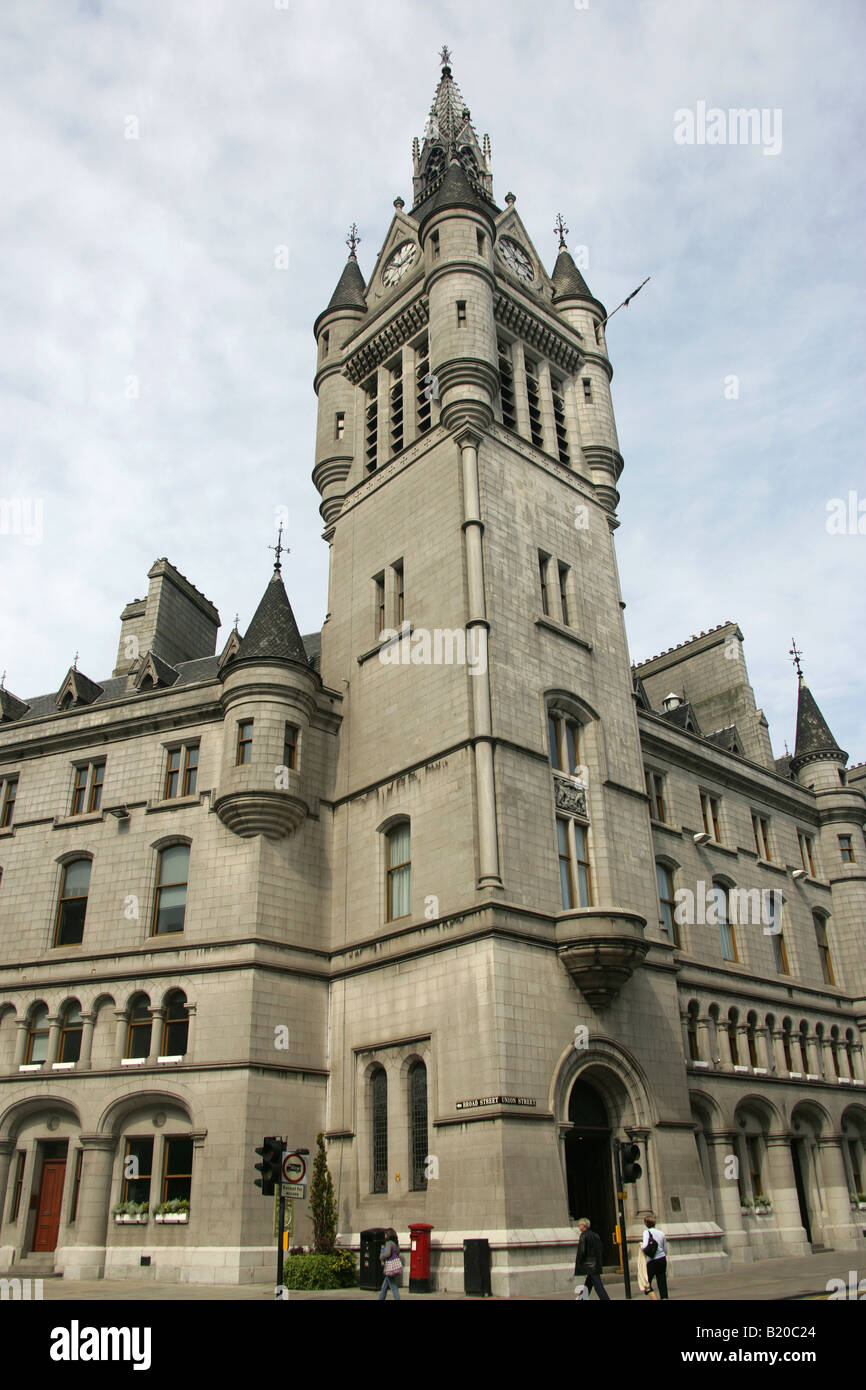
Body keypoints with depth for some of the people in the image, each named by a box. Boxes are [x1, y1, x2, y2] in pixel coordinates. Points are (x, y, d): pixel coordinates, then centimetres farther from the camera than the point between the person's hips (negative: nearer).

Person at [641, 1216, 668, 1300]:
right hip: (662, 1260, 5)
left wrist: (641, 1245, 0)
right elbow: (665, 1250, 11)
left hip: (652, 1262, -4)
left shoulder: (647, 1232, -8)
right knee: (663, 1284, 8)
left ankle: (655, 1299, -8)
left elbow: (645, 1247, -21)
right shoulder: (662, 1233, 6)